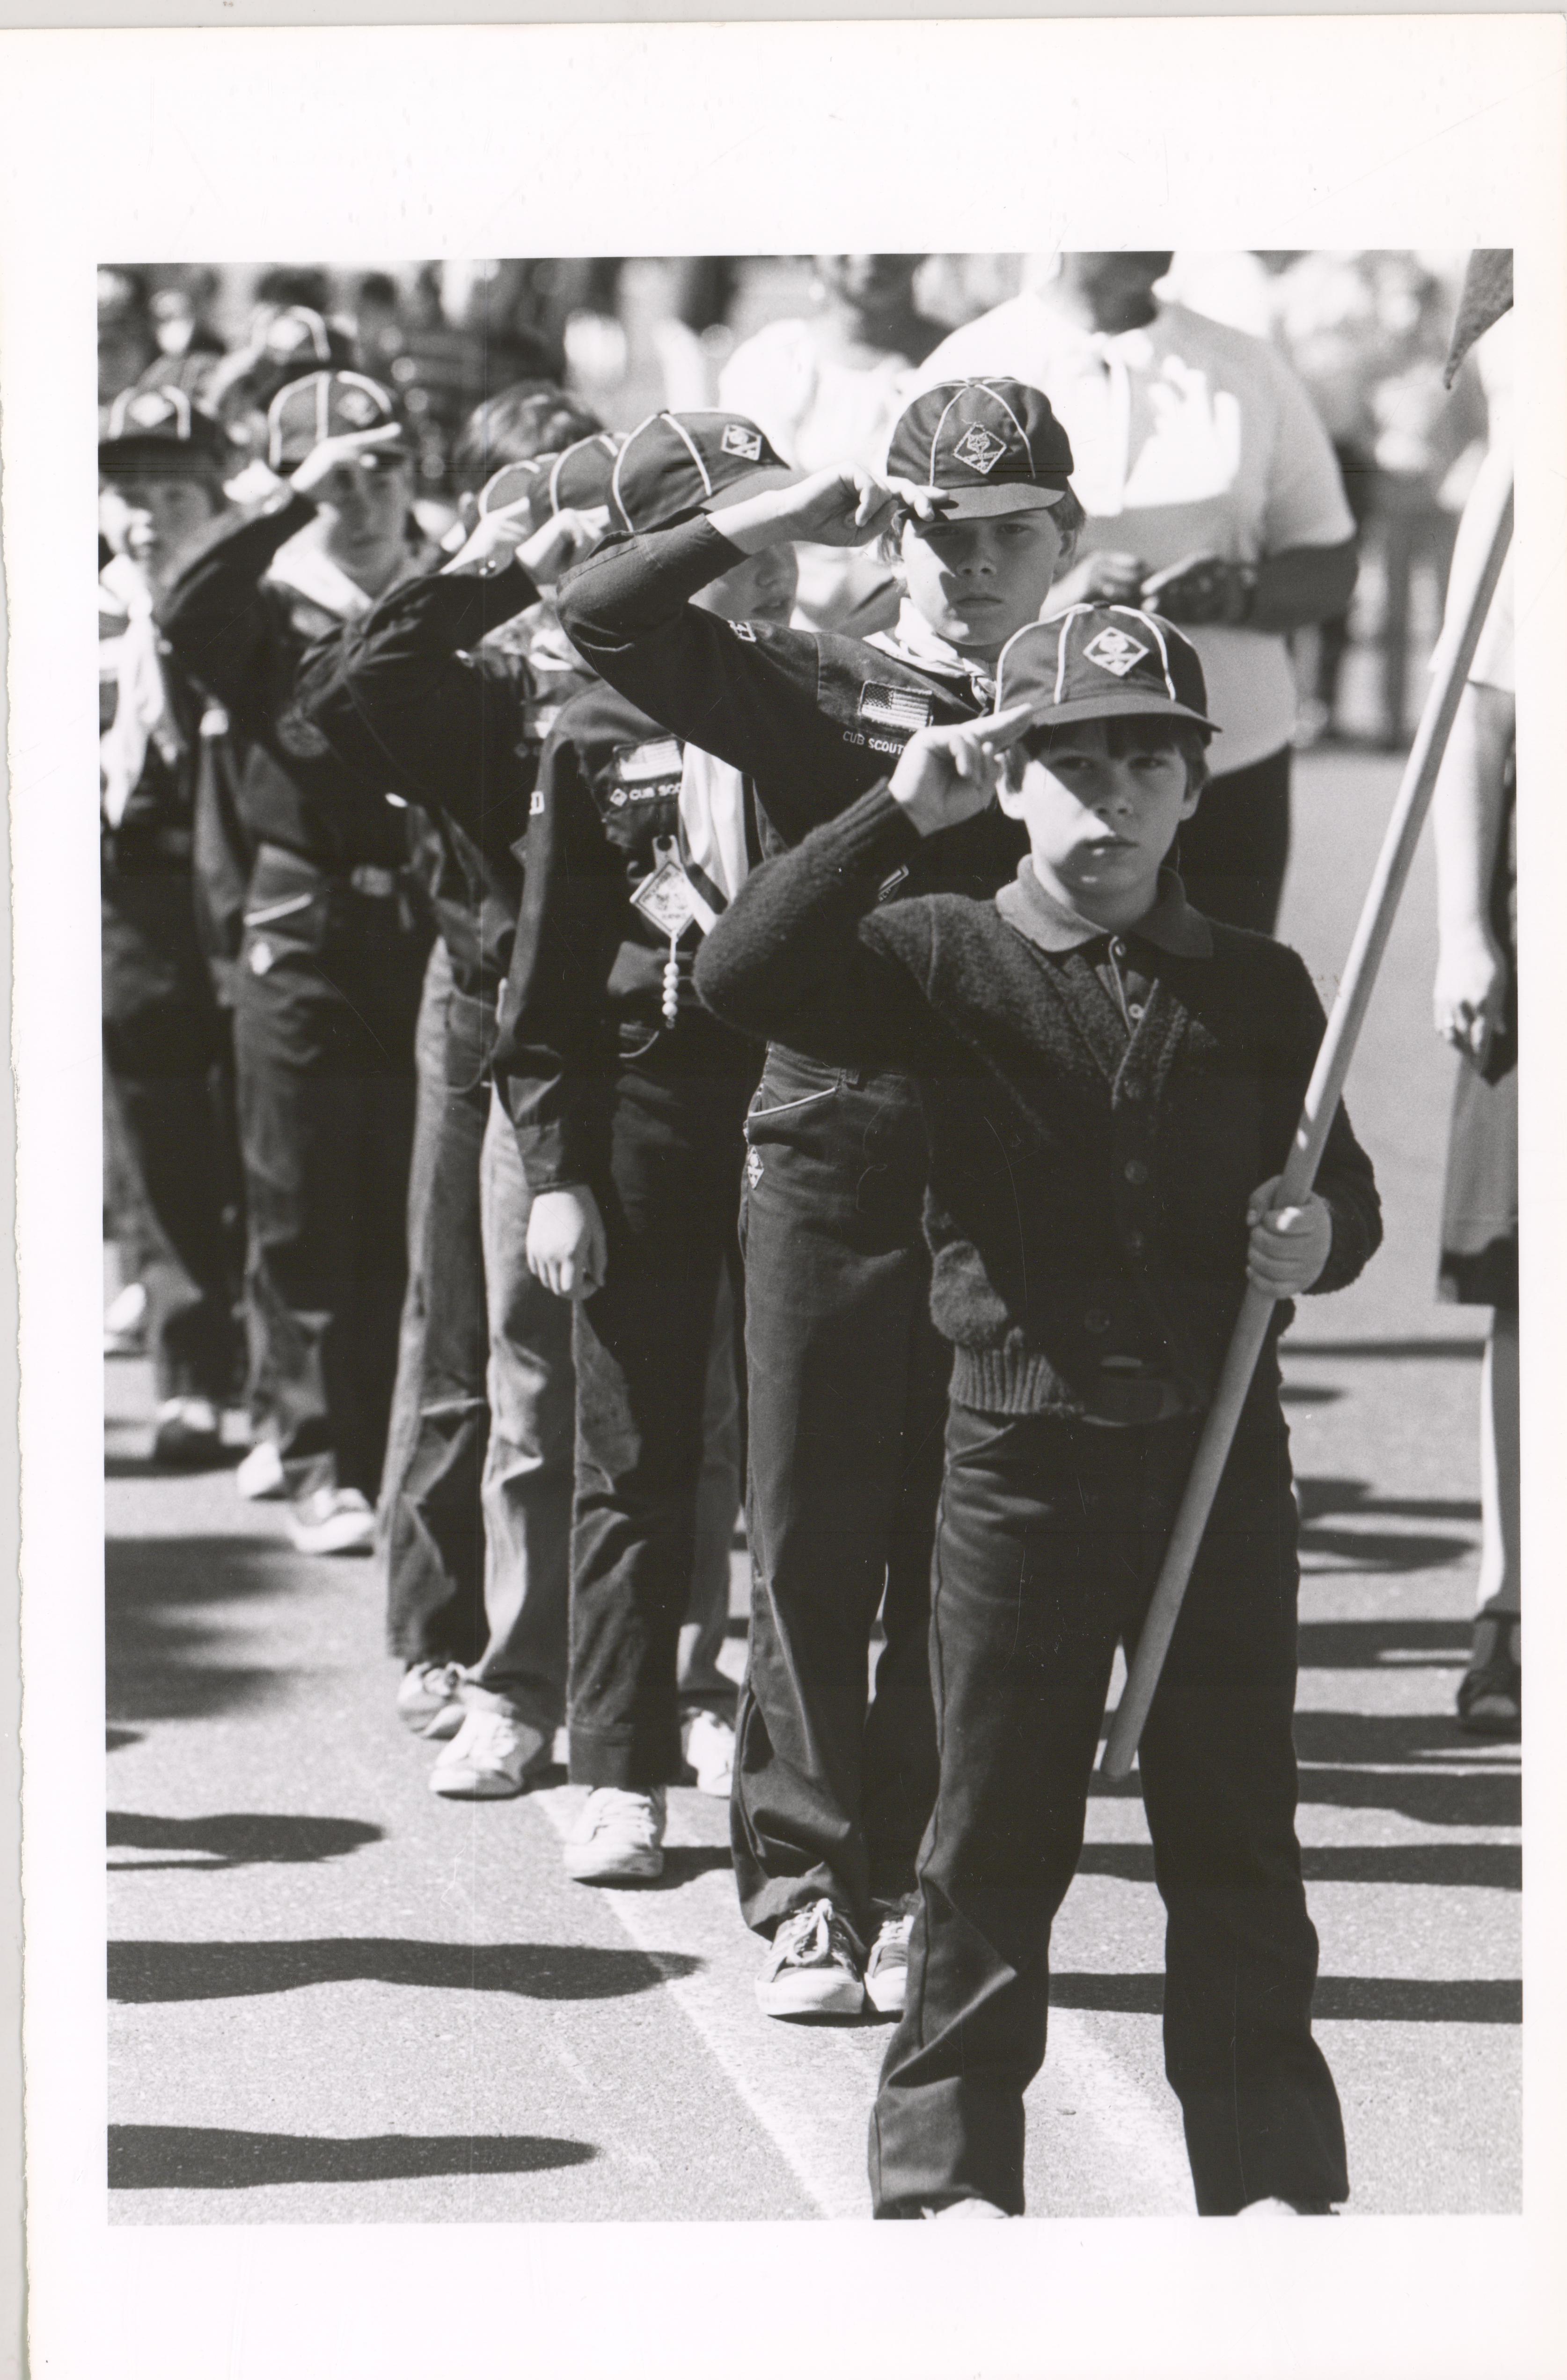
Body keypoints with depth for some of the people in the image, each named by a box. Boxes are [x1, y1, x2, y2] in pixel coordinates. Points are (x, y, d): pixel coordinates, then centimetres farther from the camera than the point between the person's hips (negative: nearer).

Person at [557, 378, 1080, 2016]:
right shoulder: (809, 687, 2)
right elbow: (598, 614, -8)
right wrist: (783, 520, -7)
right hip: (828, 1152, -1)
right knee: (812, 1537, 2)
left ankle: (915, 1885, 14)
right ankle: (802, 1885, 11)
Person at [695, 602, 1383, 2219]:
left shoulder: (1255, 988, 6)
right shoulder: (946, 962, -1)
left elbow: (1345, 1190, 15)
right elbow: (746, 978, -16)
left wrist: (1318, 1239, -9)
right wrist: (900, 813, -20)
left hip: (1221, 1447, 2)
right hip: (1027, 1449, -2)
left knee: (1237, 1830, 7)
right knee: (995, 1825, 5)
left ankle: (1272, 2172, 14)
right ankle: (950, 2167, 14)